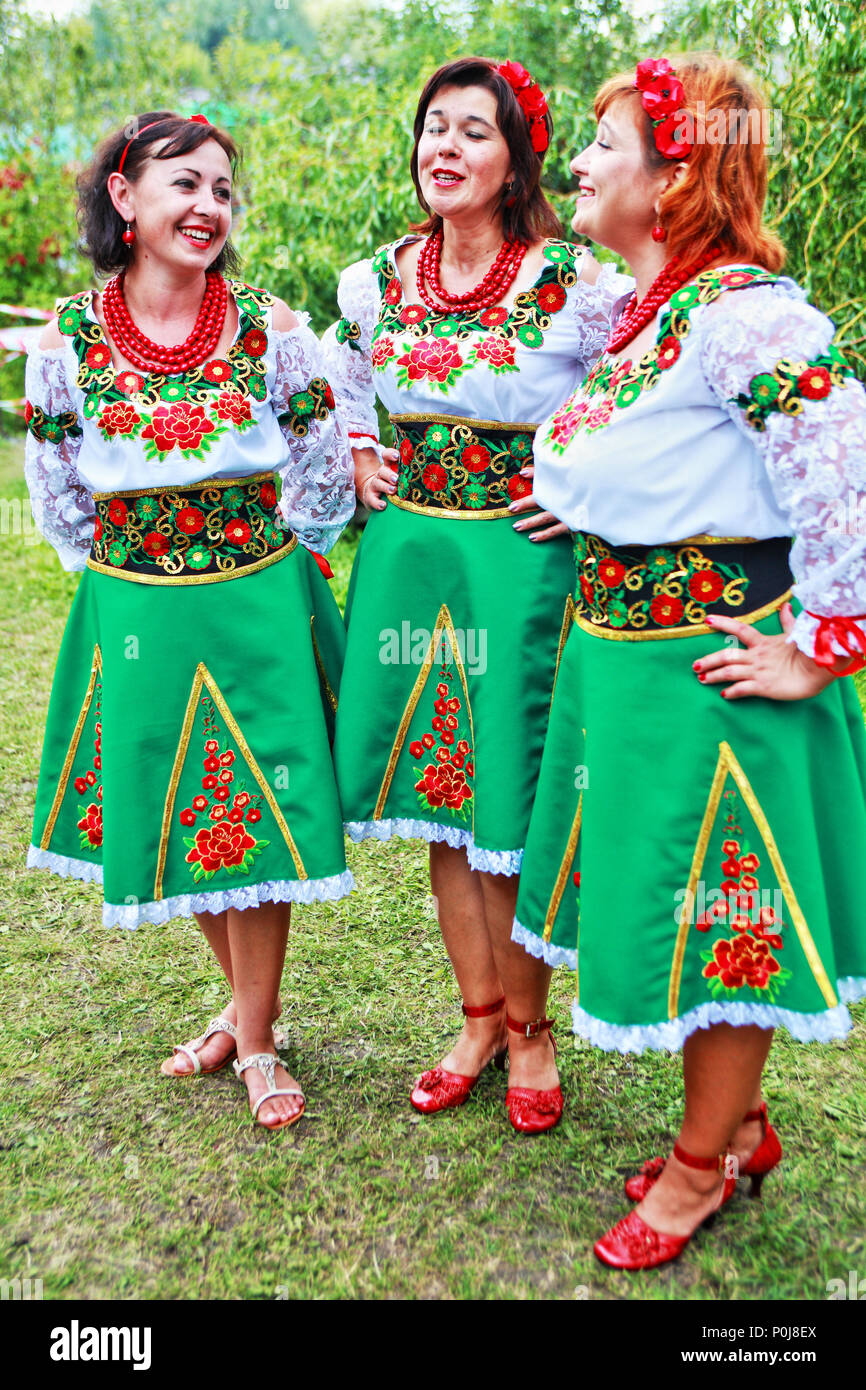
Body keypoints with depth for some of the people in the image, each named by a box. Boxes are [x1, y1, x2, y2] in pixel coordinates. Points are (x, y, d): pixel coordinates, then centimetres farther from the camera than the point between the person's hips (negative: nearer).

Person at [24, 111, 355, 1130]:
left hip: (259, 608, -2)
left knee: (257, 820, 4)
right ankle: (246, 1000, 37)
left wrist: (260, 567, 7)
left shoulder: (270, 328, -7)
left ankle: (255, 1038, 24)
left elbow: (323, 479, 2)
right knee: (166, 819, 13)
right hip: (134, 615, 2)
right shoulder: (67, 342, -4)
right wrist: (135, 569, 9)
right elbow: (59, 499, 7)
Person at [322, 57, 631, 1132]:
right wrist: (361, 464, 12)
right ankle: (479, 1017, 28)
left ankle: (527, 1025, 24)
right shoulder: (379, 281, 5)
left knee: (508, 801, 1)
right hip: (409, 555, 5)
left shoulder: (575, 285, -10)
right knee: (437, 799, 10)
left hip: (522, 560, -5)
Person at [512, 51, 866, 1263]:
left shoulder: (744, 313, -19)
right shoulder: (636, 309, 9)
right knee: (662, 894, 19)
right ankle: (738, 1124, 40)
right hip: (616, 648, 9)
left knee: (716, 913, 7)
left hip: (709, 665, -9)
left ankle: (704, 1164, 29)